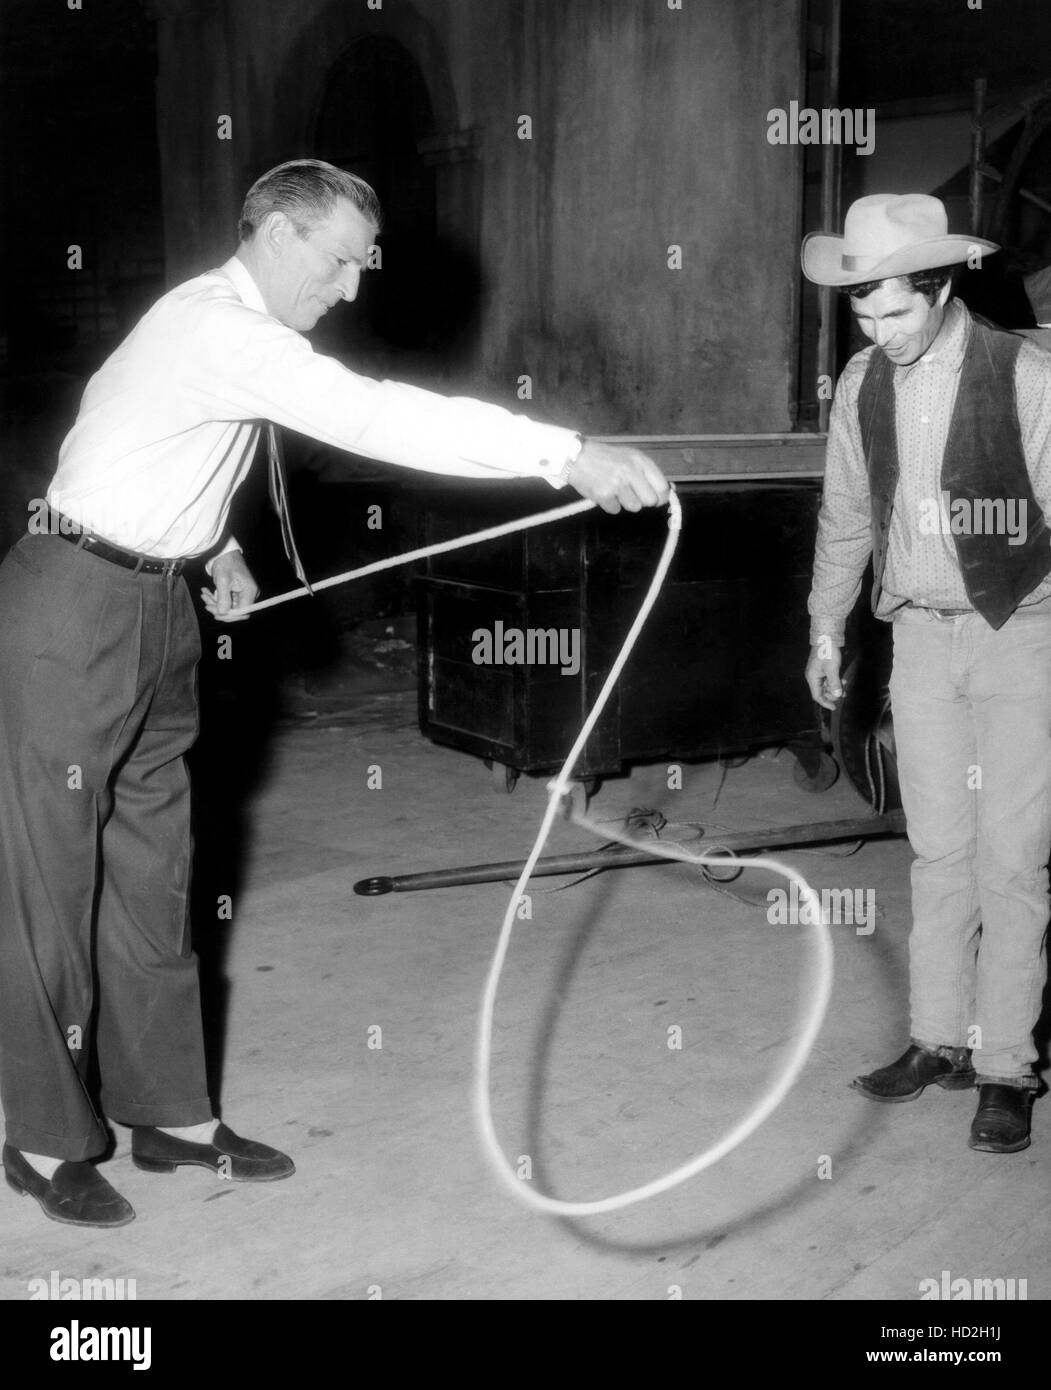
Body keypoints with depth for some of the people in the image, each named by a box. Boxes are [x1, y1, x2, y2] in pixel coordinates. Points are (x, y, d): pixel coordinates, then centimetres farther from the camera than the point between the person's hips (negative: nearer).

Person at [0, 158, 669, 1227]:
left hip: (157, 609, 10)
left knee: (150, 872, 12)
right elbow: (376, 418, -33)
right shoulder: (218, 331, -22)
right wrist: (570, 457, -37)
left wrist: (212, 543, 12)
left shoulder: (227, 326, 10)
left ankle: (169, 1114, 22)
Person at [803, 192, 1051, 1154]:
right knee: (938, 850, 11)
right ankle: (939, 1041, 23)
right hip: (920, 634, 4)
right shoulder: (864, 383, 2)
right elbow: (846, 516, 12)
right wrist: (827, 630, 16)